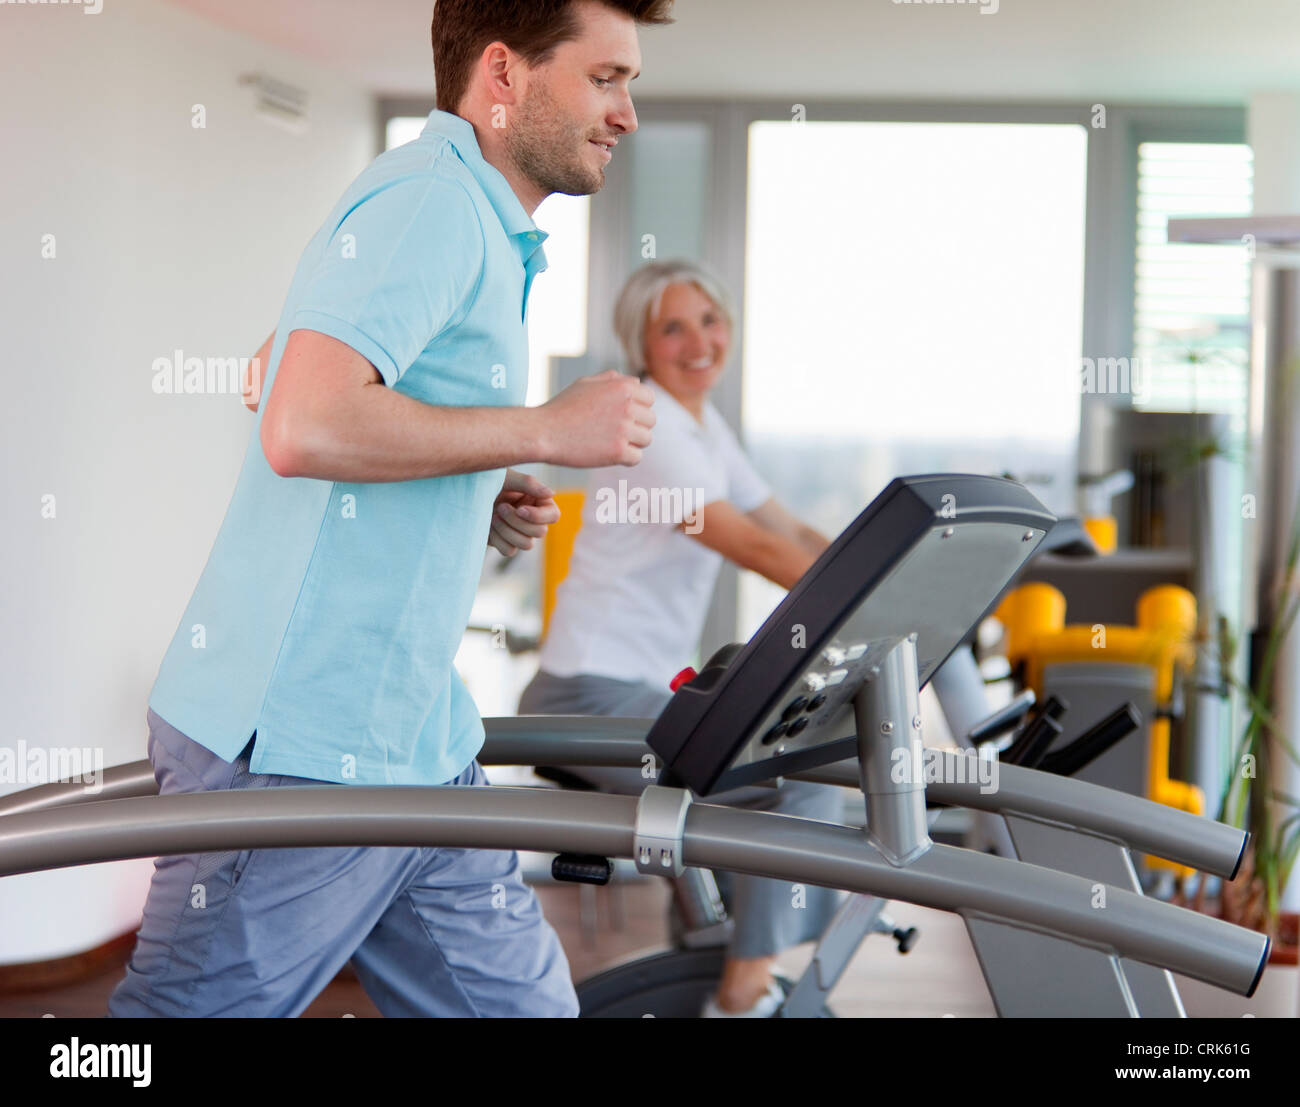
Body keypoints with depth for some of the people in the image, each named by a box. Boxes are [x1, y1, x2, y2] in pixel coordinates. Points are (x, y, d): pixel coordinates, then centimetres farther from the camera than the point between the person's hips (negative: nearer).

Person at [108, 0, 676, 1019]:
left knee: (521, 1001, 11)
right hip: (294, 747, -10)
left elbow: (271, 377, 26)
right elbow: (306, 429, -27)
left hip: (413, 743, 10)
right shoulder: (434, 201, -14)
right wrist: (548, 431, -16)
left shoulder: (474, 224, 18)